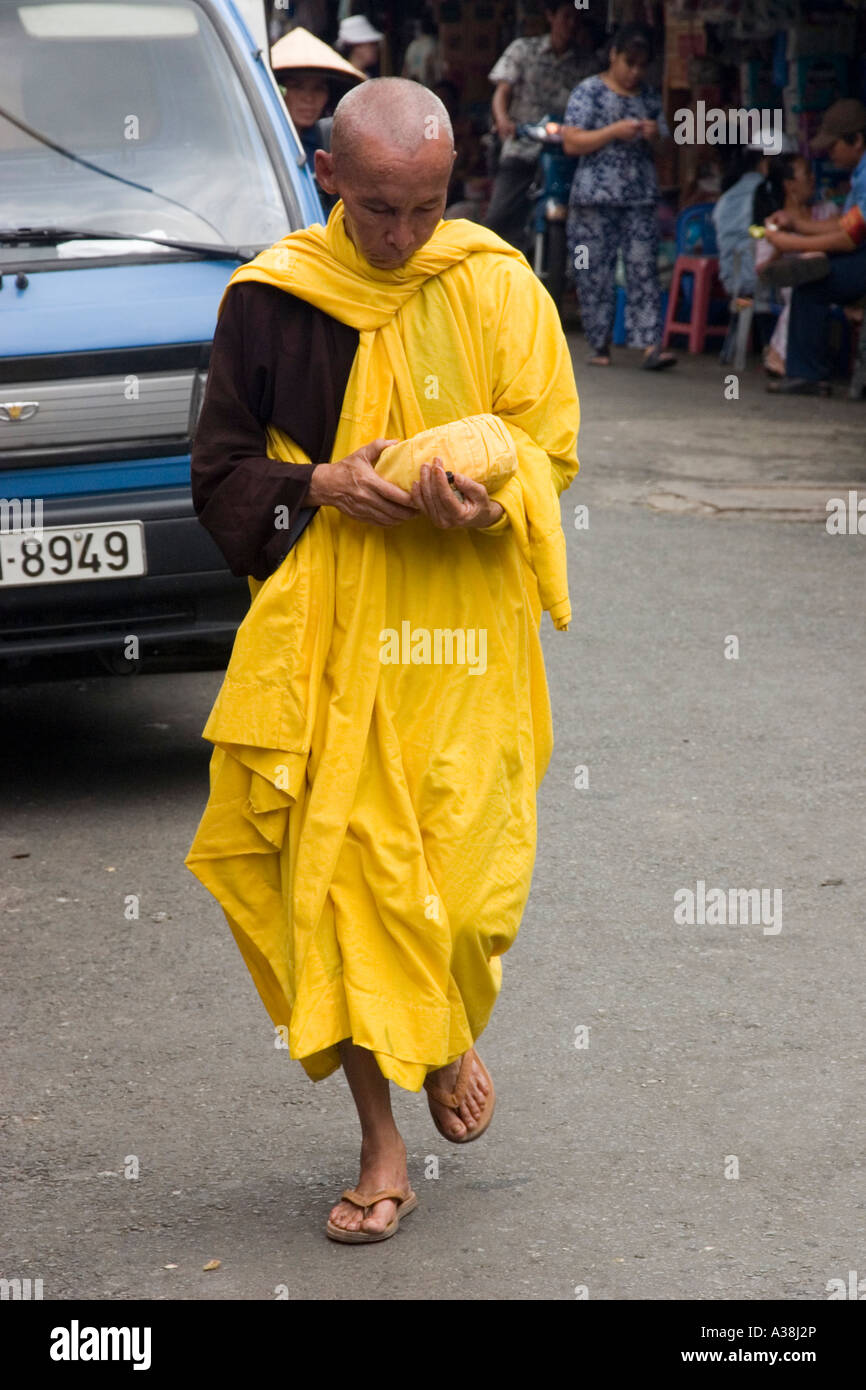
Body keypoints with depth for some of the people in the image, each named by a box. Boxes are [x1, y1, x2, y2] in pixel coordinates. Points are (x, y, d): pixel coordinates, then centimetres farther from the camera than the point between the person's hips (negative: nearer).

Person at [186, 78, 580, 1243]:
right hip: (325, 634, 1)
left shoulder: (499, 291, -2)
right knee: (337, 873, -2)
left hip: (464, 628, 0)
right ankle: (381, 1145, 12)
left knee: (467, 874, -1)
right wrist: (318, 488, -15)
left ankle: (449, 1038, 35)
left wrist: (487, 501, -20)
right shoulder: (269, 299, -1)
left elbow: (550, 452, 2)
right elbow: (221, 473, 5)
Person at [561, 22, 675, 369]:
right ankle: (600, 344, 9)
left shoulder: (649, 98, 14)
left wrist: (656, 137, -2)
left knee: (643, 271, -6)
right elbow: (571, 143, -6)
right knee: (594, 275, -1)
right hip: (594, 200, -3)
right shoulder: (588, 92, 1)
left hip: (641, 199, 3)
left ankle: (650, 346, -12)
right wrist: (613, 132, -15)